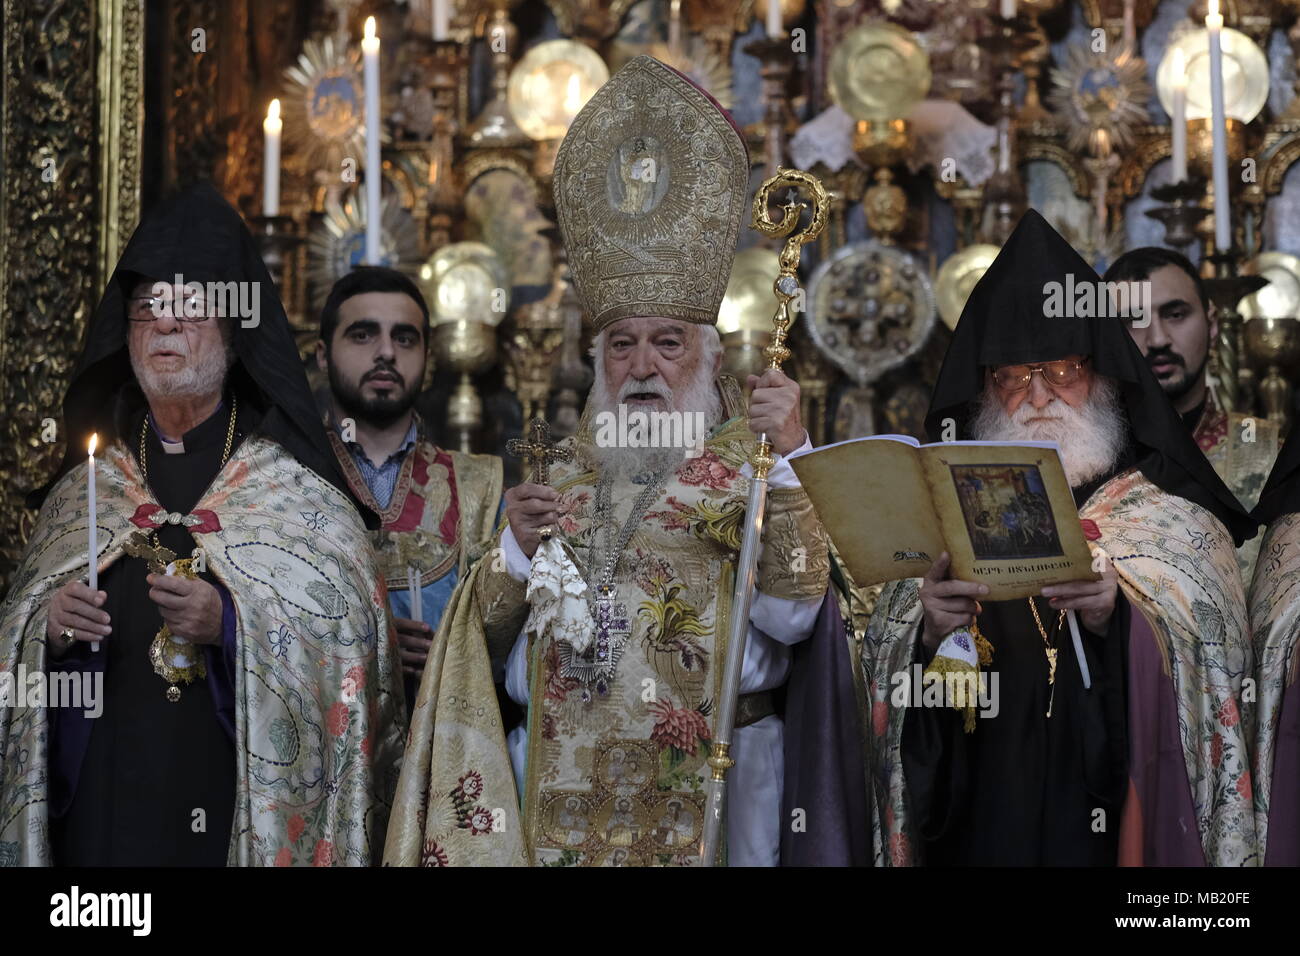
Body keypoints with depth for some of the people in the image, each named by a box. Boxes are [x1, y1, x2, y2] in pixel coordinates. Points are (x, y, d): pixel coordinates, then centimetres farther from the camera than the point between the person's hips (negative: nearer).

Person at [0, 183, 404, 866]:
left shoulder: (297, 488, -1)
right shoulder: (81, 489, 10)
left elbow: (349, 636, -9)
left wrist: (231, 624, -21)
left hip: (241, 809, -3)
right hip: (99, 805, 3)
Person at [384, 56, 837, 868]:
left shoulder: (749, 472, 1)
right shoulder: (559, 480, 13)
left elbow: (792, 615, -16)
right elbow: (488, 636, 10)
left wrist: (790, 456, -21)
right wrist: (520, 545, -7)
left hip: (706, 791, -3)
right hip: (556, 791, 3)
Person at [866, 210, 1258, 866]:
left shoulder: (1170, 515, 4)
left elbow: (1213, 664, -7)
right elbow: (886, 679, 3)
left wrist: (1118, 619, -23)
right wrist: (927, 635, -17)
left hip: (1117, 821, -1)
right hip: (979, 826, 1)